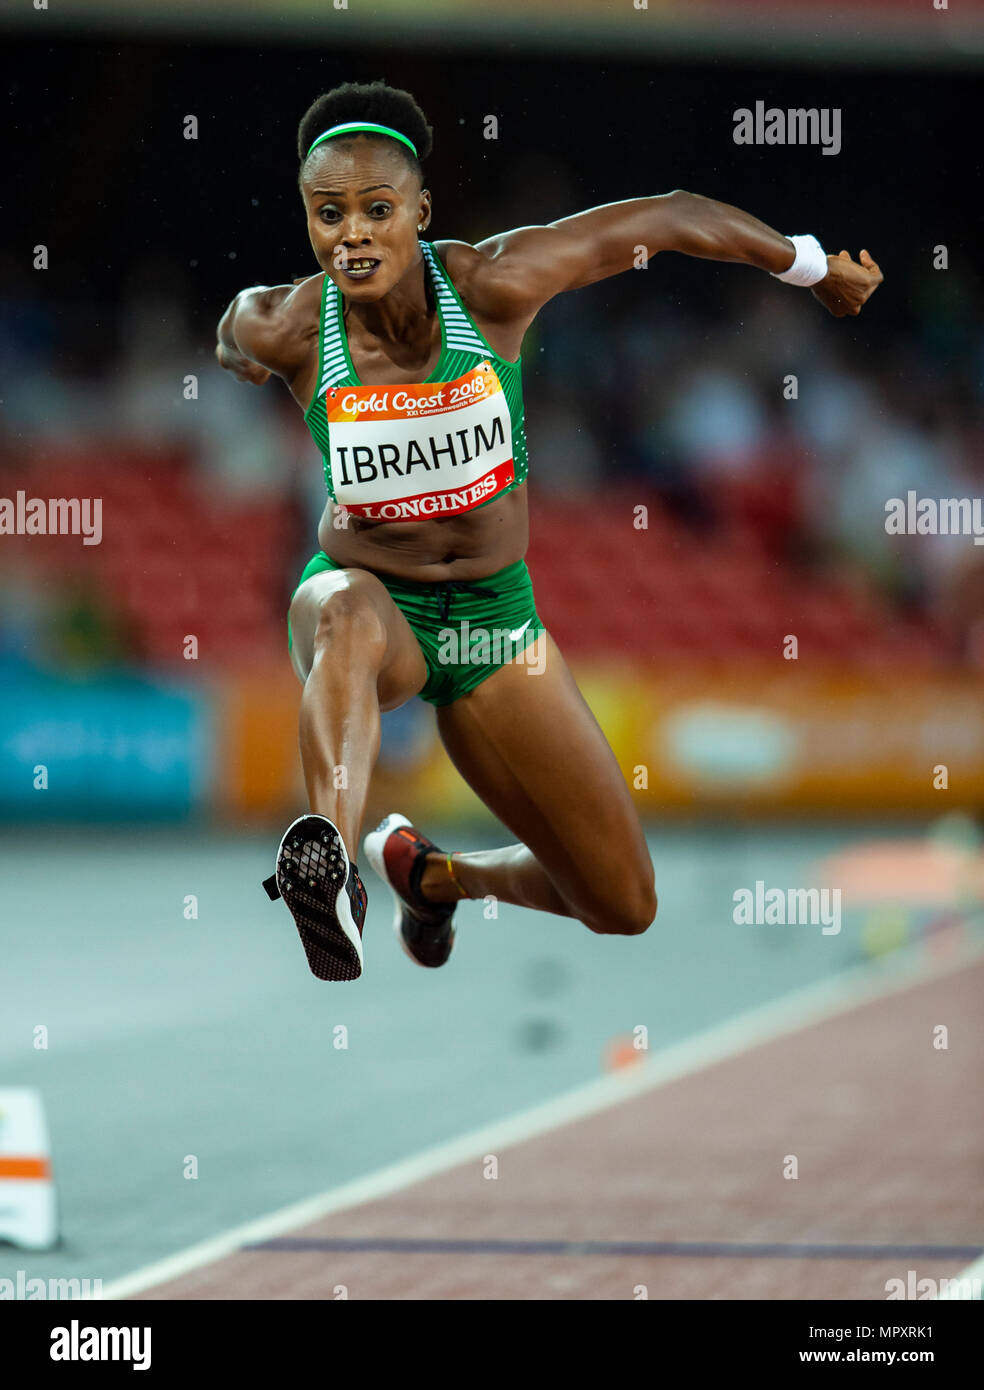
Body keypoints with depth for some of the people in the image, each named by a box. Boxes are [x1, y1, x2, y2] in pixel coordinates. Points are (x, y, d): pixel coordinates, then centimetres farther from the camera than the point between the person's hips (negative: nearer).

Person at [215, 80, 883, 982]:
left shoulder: (491, 283, -19)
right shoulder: (278, 329, -18)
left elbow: (673, 218, -6)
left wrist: (817, 271, 7)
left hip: (494, 610, 2)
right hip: (371, 599, -2)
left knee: (623, 908, 3)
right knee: (348, 616, -44)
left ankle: (428, 872, 31)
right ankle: (332, 866, -66)